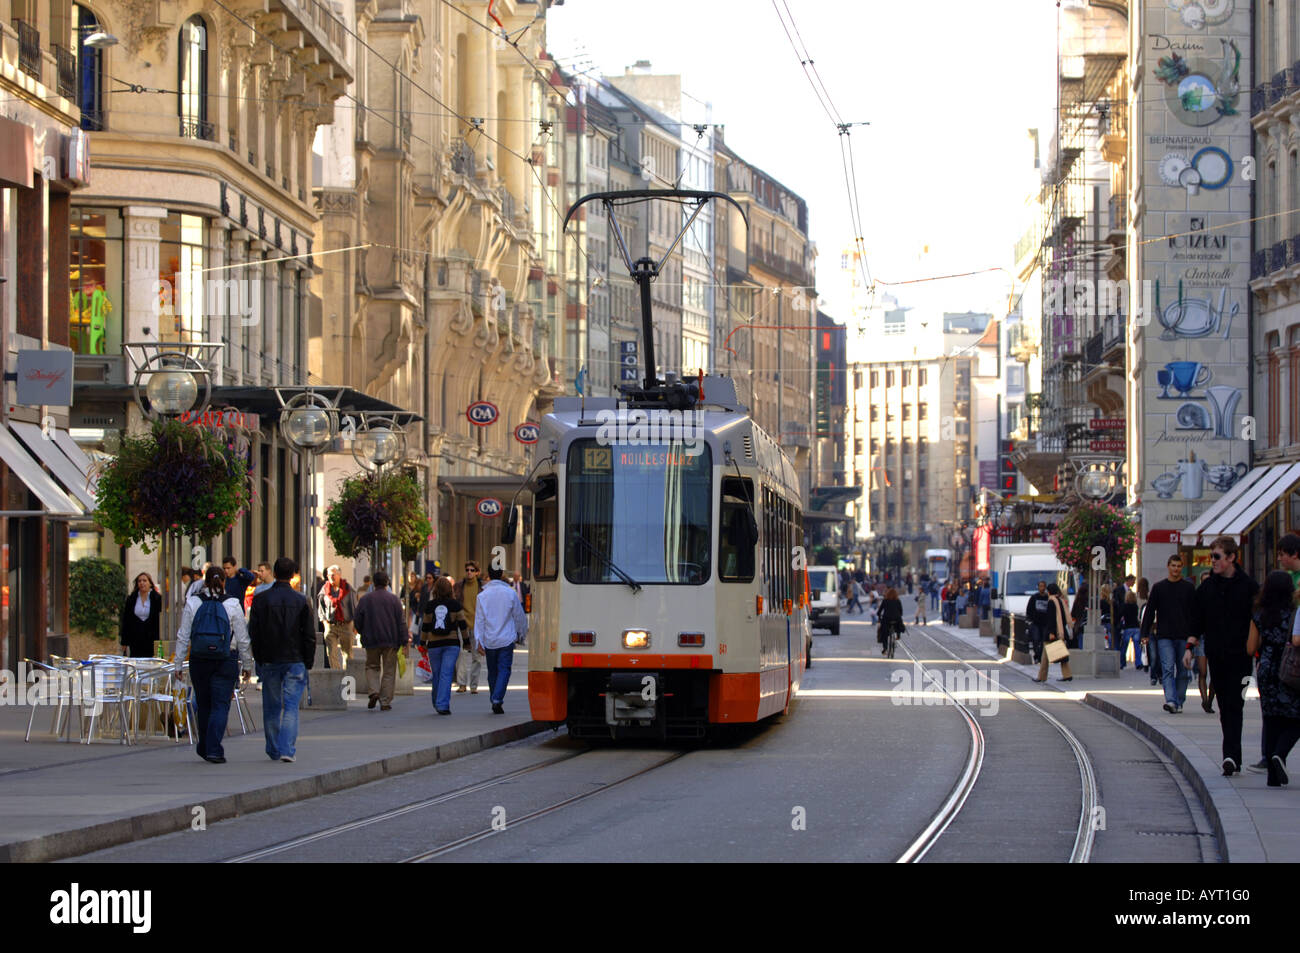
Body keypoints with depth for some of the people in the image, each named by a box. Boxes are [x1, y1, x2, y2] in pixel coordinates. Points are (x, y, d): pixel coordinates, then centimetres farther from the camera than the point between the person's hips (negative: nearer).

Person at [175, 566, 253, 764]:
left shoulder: (192, 603, 1)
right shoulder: (233, 604, -3)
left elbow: (183, 636, 3)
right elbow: (242, 638, 0)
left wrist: (178, 663, 8)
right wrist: (247, 664, 9)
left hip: (198, 660, 2)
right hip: (226, 660, -2)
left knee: (203, 704, 13)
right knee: (220, 705, -2)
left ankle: (204, 747, 22)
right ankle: (214, 749, -12)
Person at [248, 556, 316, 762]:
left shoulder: (260, 599, -1)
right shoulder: (301, 600, -3)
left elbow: (253, 632, 0)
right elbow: (309, 635, -2)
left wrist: (259, 659, 9)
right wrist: (308, 662, 5)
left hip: (269, 661, 1)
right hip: (295, 660, -1)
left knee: (272, 708, 11)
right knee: (291, 706, -1)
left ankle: (274, 750, 18)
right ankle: (287, 749, -13)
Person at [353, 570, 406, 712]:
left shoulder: (364, 599, -1)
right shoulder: (394, 599, -2)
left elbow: (357, 621, 3)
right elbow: (401, 622, -4)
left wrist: (363, 634, 22)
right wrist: (404, 641, 0)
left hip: (371, 641, 0)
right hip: (390, 641, 0)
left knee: (372, 667, 17)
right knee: (389, 671, 6)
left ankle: (374, 691, -7)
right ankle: (385, 702, 4)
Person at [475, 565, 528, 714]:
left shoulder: (482, 595, -1)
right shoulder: (510, 593, -4)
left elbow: (479, 620, -1)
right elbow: (519, 615, 5)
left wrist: (478, 641, 0)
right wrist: (522, 632, 21)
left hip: (489, 640, 2)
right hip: (506, 640, -2)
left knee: (492, 671, 13)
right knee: (504, 670, -3)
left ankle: (495, 701, 18)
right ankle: (497, 699, -20)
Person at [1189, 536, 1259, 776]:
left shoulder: (1249, 586, -2)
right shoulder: (1207, 587, 9)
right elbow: (1198, 621, 14)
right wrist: (1190, 647, 5)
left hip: (1239, 656, -4)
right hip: (1216, 656, 4)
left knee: (1234, 705, -11)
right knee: (1225, 707, 7)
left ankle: (1230, 755, -19)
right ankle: (1234, 757, 13)